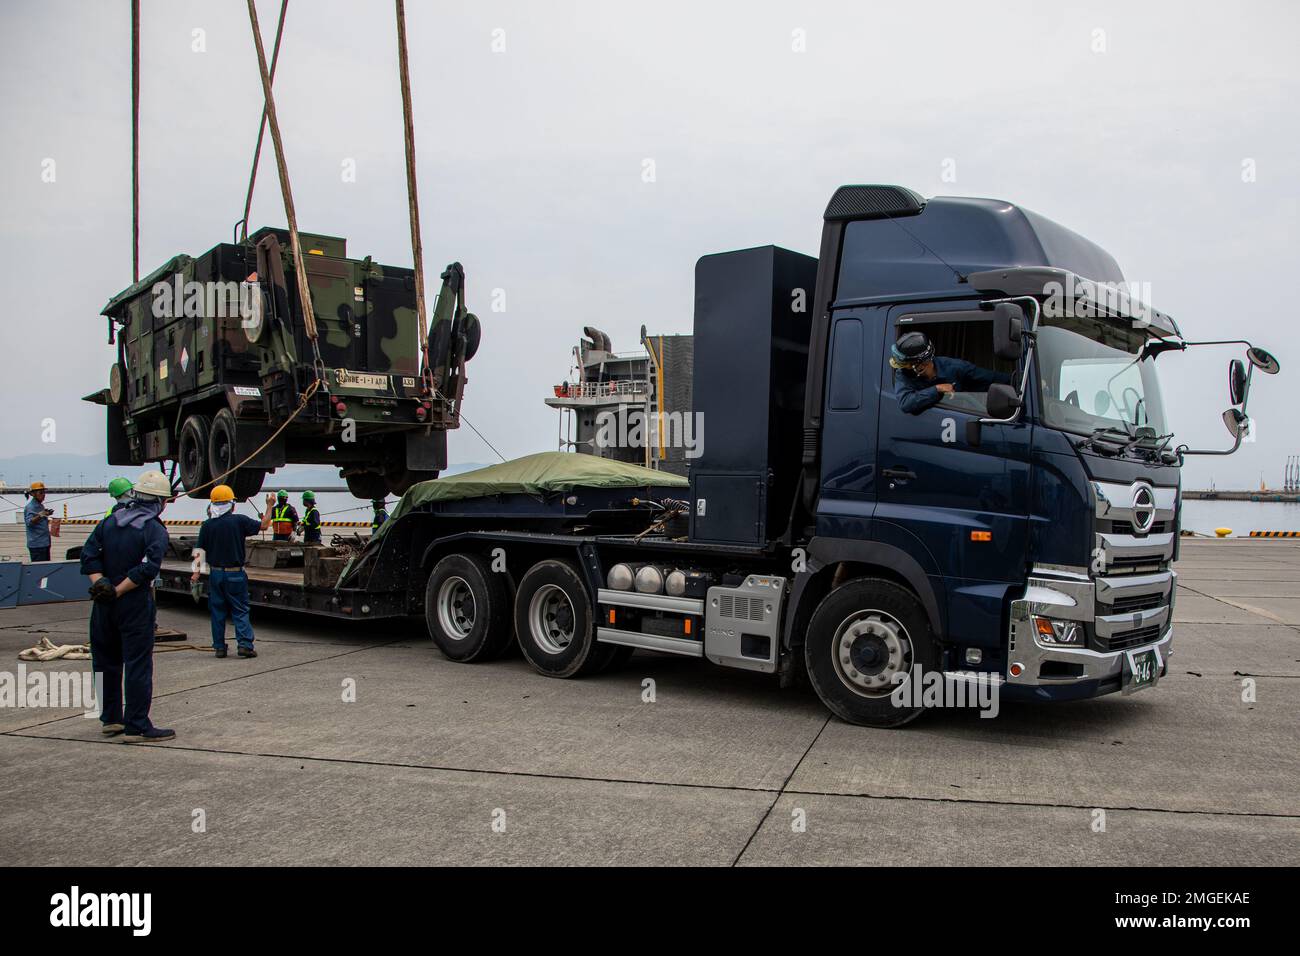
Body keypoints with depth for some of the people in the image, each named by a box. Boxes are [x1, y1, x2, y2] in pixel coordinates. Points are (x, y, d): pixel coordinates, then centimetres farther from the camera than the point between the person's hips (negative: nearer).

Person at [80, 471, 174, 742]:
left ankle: (111, 719, 28)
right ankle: (137, 727, 1)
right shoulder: (156, 530, -10)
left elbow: (89, 556, 1)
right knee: (138, 665, -1)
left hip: (104, 605, 6)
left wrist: (99, 583, -8)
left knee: (106, 661, 18)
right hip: (136, 605, -6)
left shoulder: (109, 522, 8)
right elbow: (148, 568, -21)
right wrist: (119, 590, -14)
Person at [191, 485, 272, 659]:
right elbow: (263, 526, -2)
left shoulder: (207, 525, 0)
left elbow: (201, 551, 1)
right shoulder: (239, 520, -9)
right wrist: (269, 506, 9)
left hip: (215, 573, 3)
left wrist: (196, 573, 5)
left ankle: (219, 647, 13)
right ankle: (245, 644, -7)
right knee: (240, 611, 3)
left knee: (217, 611, 11)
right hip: (235, 574, -3)